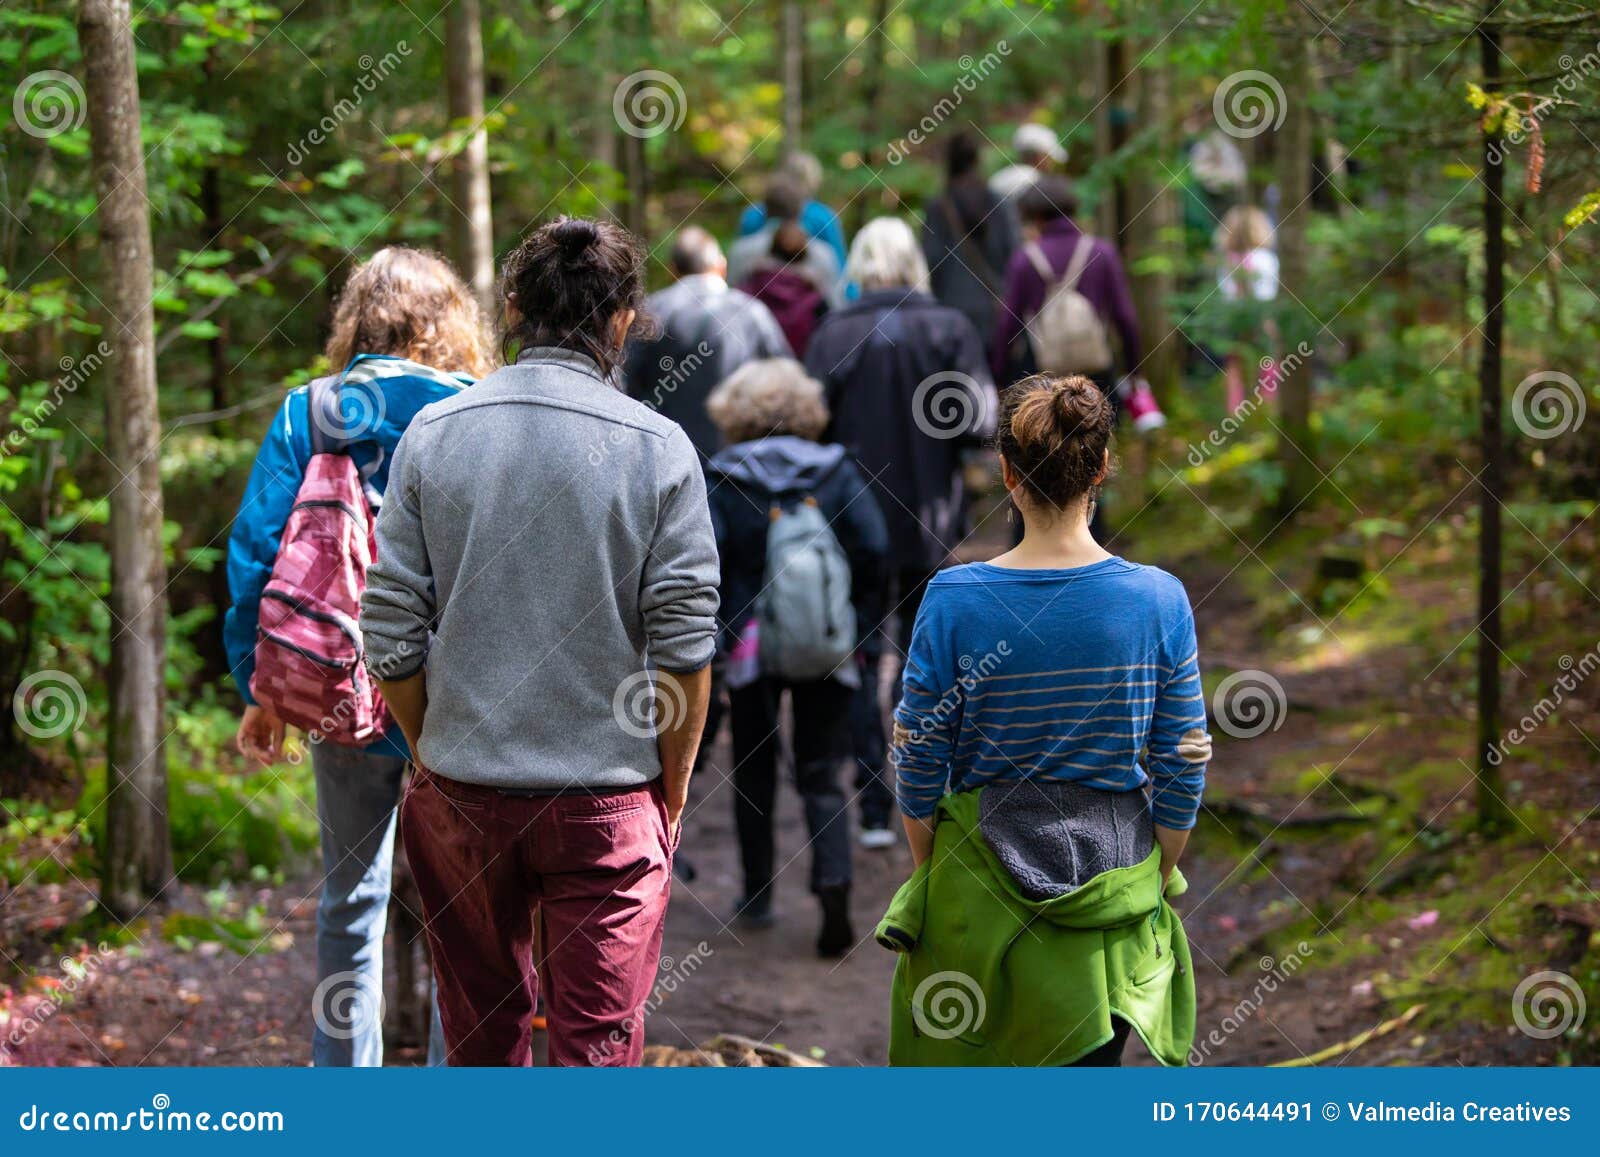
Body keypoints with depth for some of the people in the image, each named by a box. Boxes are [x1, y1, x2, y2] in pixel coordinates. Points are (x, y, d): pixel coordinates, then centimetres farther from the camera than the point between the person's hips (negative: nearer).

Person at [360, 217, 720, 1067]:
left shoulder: (432, 435, -2)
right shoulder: (658, 449, -7)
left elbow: (391, 638, -2)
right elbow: (683, 651, -8)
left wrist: (430, 751, 13)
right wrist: (672, 792, 4)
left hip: (461, 792, 2)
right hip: (606, 799, -2)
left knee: (480, 1025, 18)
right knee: (597, 1040, 2)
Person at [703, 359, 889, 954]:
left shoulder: (722, 480, -5)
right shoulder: (838, 470, -1)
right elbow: (873, 547, -5)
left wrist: (718, 627, -2)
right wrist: (859, 623, 5)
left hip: (752, 648, -1)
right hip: (826, 649, 1)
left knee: (753, 772, 15)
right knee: (821, 775, 6)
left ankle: (757, 896, 21)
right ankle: (833, 882, -14)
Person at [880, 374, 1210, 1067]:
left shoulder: (955, 599, -11)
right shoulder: (1158, 599, -9)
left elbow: (919, 764, -4)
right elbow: (1181, 772, -3)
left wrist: (928, 870, 11)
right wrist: (1158, 881, 11)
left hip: (983, 871, 0)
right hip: (1113, 875, 0)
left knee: (967, 1059, 14)